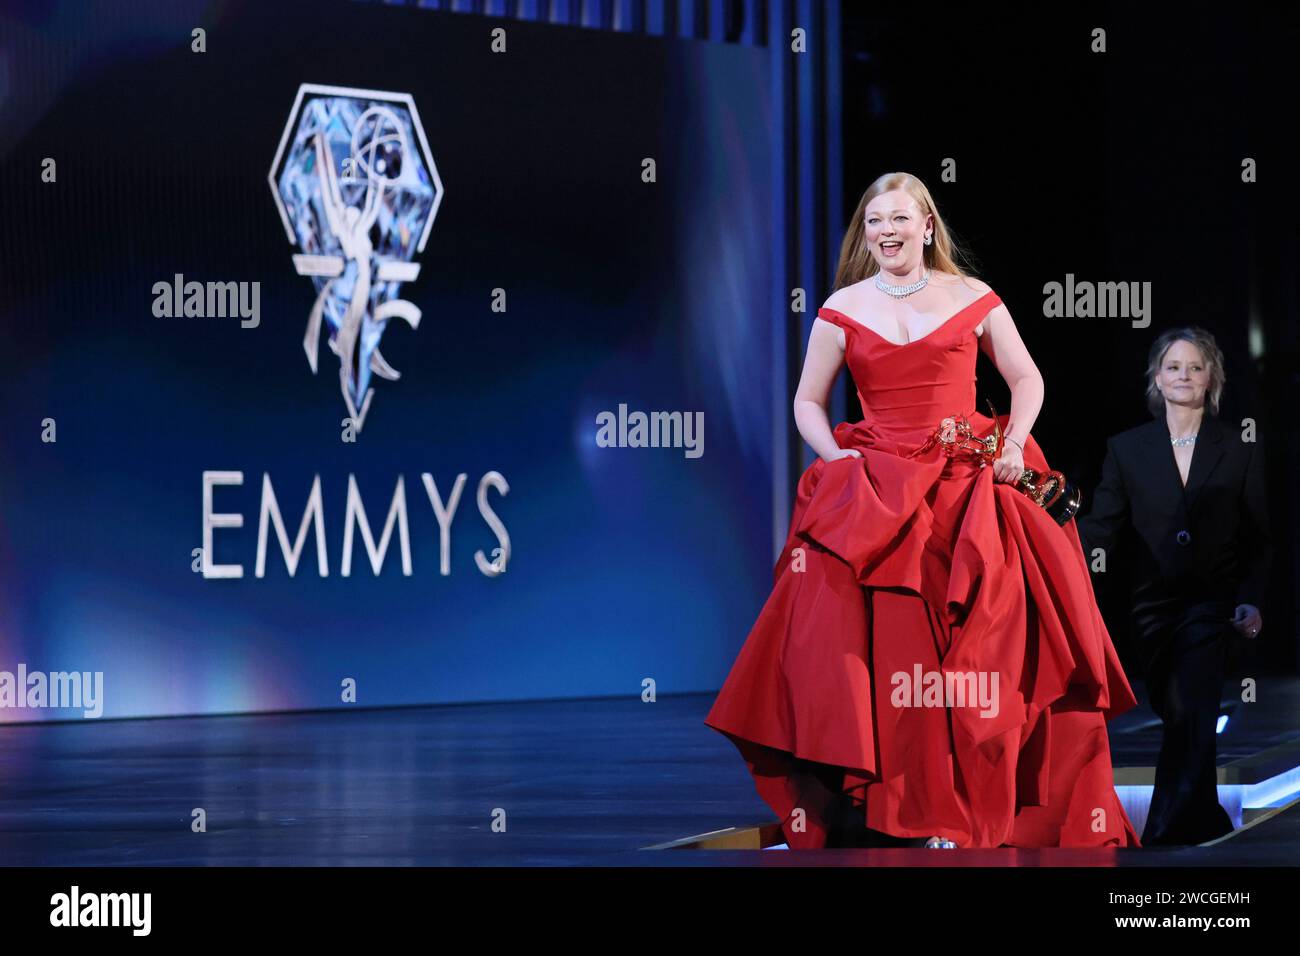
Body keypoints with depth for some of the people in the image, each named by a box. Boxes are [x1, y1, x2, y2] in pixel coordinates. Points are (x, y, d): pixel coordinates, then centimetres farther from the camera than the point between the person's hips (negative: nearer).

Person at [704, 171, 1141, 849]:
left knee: (982, 651, -11)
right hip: (873, 492, 1)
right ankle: (861, 808, -11)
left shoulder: (973, 299, 8)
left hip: (970, 488, -1)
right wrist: (839, 459, -3)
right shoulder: (842, 309, 10)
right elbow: (807, 401, 14)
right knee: (870, 644, -14)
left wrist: (1015, 441, -5)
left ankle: (975, 806, -4)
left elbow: (1026, 379, 12)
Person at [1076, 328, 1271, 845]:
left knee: (1192, 720, -16)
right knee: (1180, 720, 8)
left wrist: (1250, 600, -8)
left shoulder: (1240, 449, 5)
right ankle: (1206, 823, 24)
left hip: (1213, 604, -2)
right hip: (1155, 605, 2)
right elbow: (1102, 527, -1)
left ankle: (1163, 839, -20)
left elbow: (1258, 537, 5)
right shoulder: (1127, 448, 7)